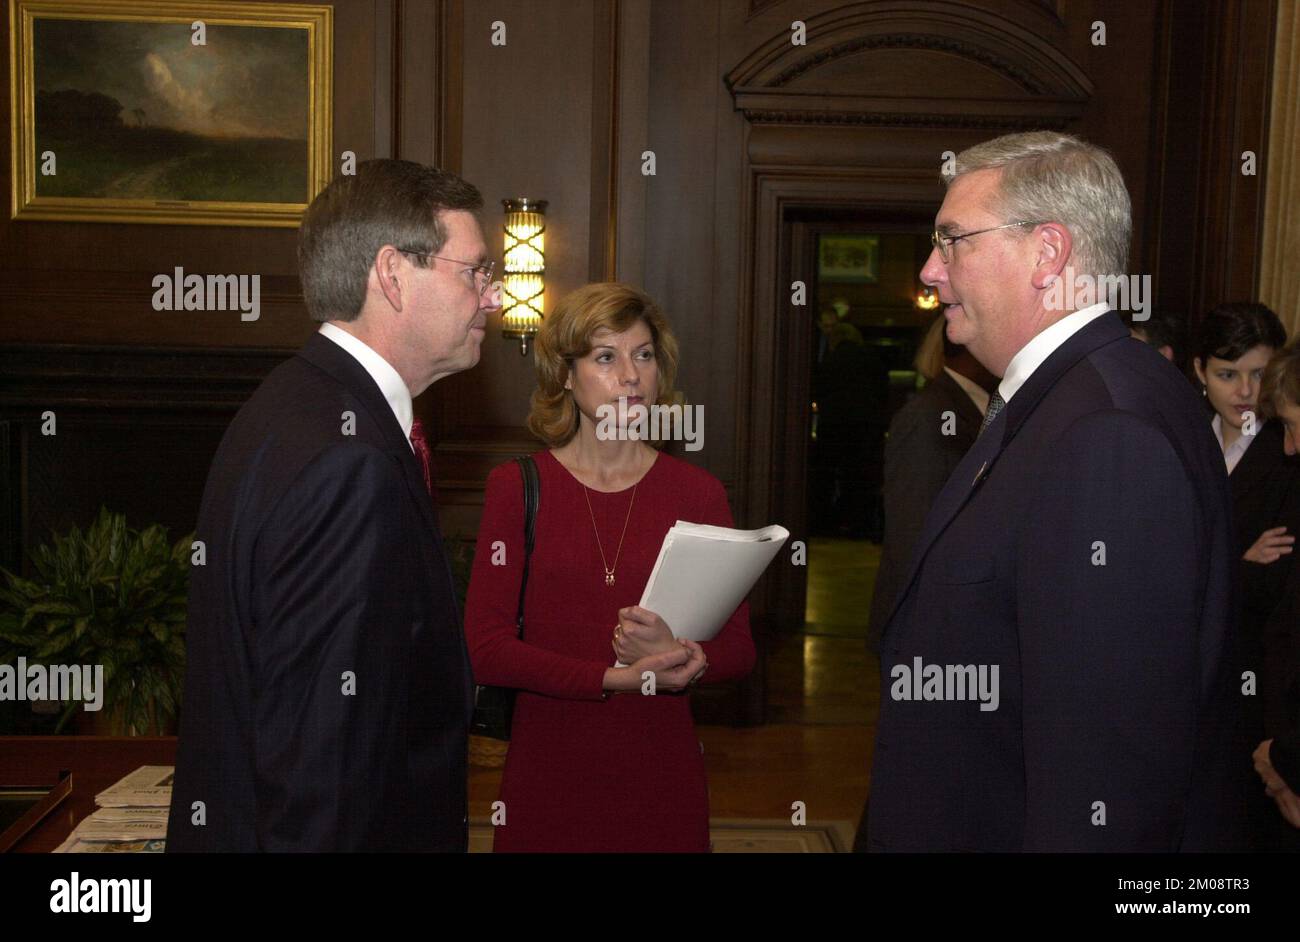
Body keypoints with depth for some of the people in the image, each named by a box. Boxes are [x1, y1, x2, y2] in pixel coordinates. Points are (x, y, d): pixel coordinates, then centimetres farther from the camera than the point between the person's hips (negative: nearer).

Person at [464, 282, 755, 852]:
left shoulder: (698, 493, 0)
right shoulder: (517, 488, -3)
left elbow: (738, 650, 2)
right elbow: (484, 649, -10)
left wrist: (677, 653, -19)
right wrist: (615, 677, -18)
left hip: (662, 773, 1)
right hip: (547, 770, -1)